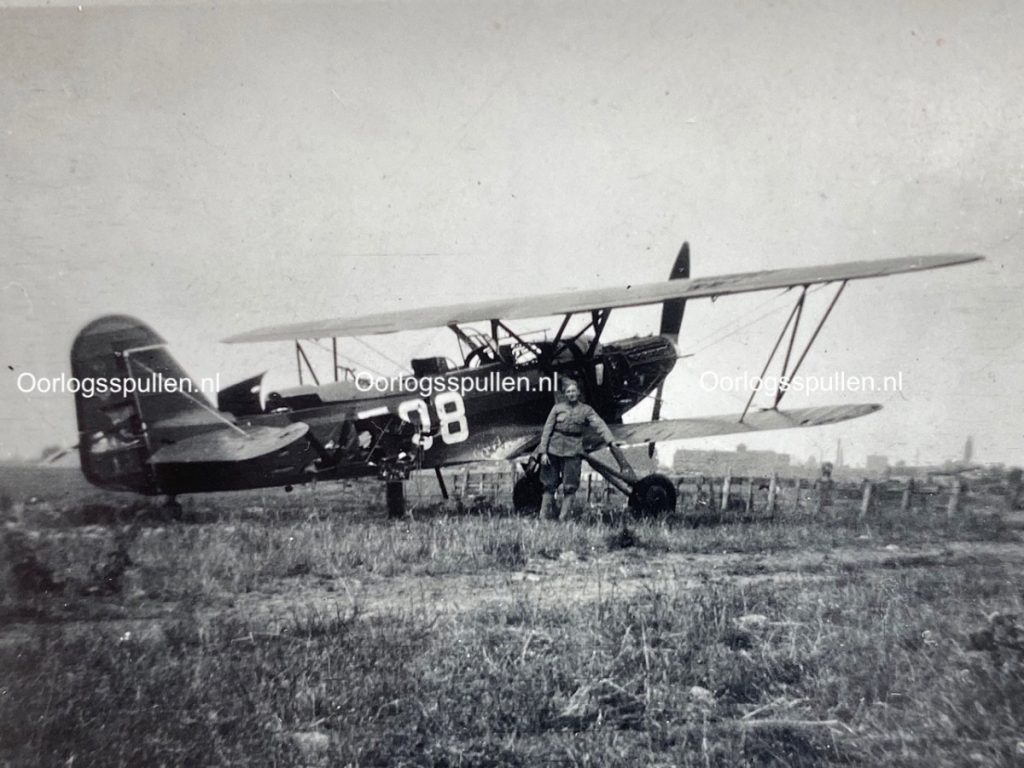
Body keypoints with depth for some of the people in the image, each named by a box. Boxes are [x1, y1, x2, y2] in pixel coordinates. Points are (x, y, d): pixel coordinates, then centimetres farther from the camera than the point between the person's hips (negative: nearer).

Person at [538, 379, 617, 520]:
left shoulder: (586, 410, 4)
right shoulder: (557, 408, 6)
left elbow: (600, 425, -10)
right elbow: (547, 430, 5)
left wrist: (611, 440, -26)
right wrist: (543, 451, -3)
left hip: (573, 451, -1)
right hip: (554, 449, 1)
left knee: (570, 487, -4)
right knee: (549, 485, 5)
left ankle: (563, 518, 3)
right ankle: (544, 517, 13)